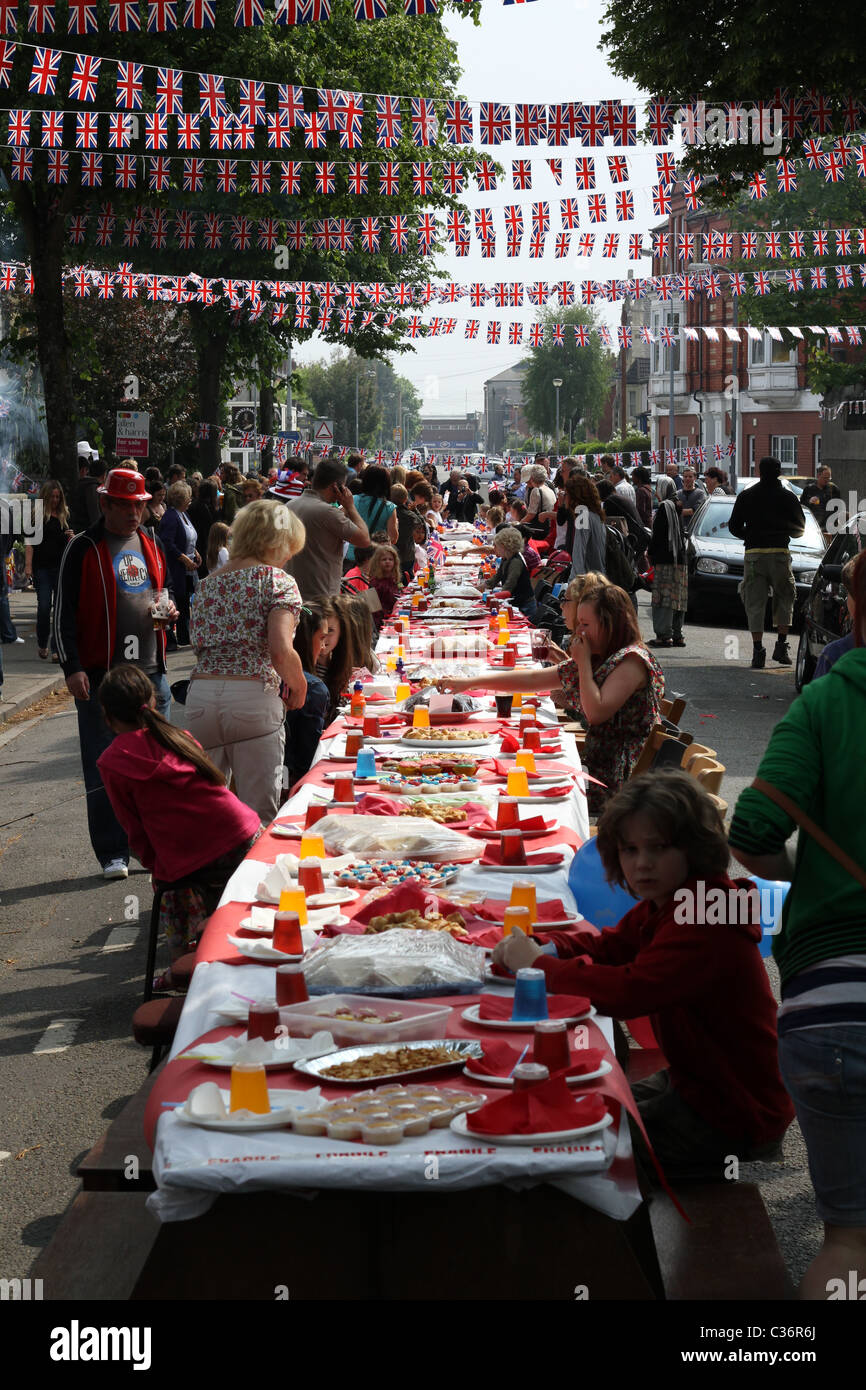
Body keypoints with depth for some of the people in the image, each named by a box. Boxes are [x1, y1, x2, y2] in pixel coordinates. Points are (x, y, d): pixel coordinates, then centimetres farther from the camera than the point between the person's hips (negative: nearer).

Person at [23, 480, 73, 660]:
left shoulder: (64, 516, 13)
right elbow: (30, 542, -2)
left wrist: (71, 538, -4)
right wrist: (28, 565, -11)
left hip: (62, 567, 3)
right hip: (42, 568, -3)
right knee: (44, 606, -5)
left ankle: (56, 649, 2)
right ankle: (42, 644, 17)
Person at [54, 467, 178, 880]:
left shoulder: (151, 544, 12)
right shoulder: (83, 549, -4)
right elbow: (64, 613, -5)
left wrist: (171, 610, 3)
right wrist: (72, 668, -13)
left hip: (151, 672, 5)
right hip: (101, 675, -5)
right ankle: (113, 853, 7)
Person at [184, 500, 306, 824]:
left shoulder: (207, 584, 17)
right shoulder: (278, 580, -1)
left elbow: (198, 643, 12)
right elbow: (281, 652, -13)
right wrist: (298, 686, 4)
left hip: (200, 695, 5)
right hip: (253, 697, -5)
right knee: (258, 813, 0)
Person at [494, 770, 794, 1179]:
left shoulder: (705, 920, -29)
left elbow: (630, 990, -38)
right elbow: (609, 946, 13)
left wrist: (538, 965, -26)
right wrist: (542, 948, -8)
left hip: (735, 1116, -10)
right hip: (693, 1081, 10)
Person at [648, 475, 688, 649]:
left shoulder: (664, 506, -9)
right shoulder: (676, 507, 16)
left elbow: (658, 534, -14)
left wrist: (651, 555, -7)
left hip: (665, 558, -8)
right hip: (680, 559, 8)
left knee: (664, 597, -8)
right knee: (677, 598, 9)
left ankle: (664, 635, -11)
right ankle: (677, 635, 12)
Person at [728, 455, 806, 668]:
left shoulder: (746, 496, 5)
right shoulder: (788, 497, 2)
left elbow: (733, 527, 8)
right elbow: (800, 528, 8)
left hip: (753, 553, 0)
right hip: (780, 553, 0)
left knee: (755, 603, 2)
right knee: (784, 599, 14)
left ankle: (758, 650, -6)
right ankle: (781, 645, 6)